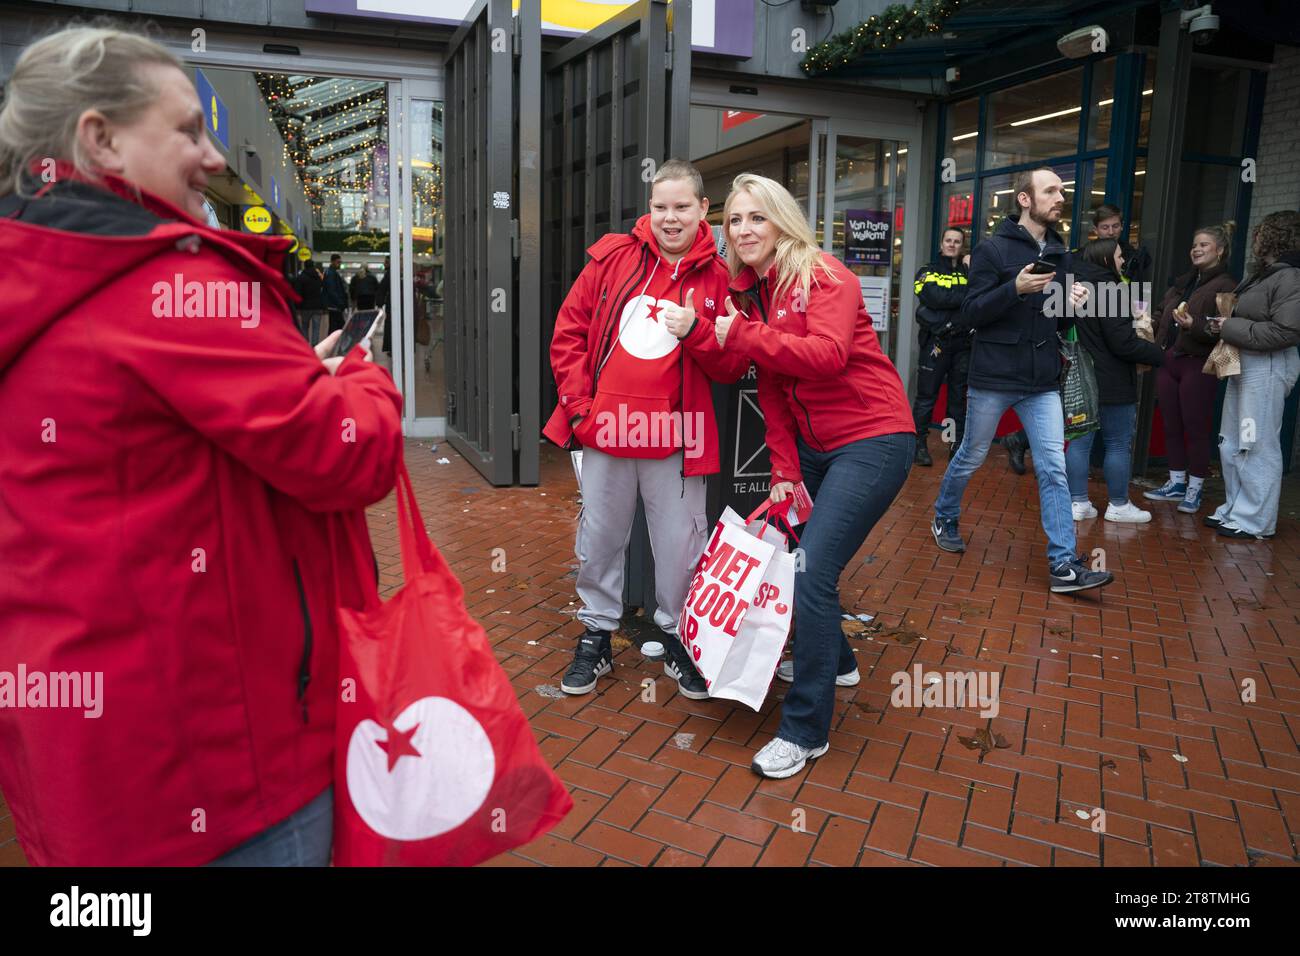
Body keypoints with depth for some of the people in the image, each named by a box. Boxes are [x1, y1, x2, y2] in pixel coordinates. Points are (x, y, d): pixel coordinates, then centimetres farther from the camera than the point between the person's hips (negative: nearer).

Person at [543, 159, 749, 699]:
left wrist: (695, 331, -18)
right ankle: (597, 638, 30)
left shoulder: (718, 278, 0)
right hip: (605, 430, 1)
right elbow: (568, 331, 6)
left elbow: (732, 368, 0)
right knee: (598, 540, 12)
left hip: (674, 437, -1)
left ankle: (675, 637, 29)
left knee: (680, 544, 6)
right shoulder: (612, 256, 2)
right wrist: (579, 403, -2)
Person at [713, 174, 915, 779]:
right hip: (811, 444, 8)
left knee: (812, 572, -15)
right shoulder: (748, 291, 9)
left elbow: (827, 354, -30)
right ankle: (834, 660, 41)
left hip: (872, 439, -8)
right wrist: (784, 469, 0)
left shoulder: (823, 276, -11)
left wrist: (742, 334, -24)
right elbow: (771, 392, 7)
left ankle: (806, 730, -2)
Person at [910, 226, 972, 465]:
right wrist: (967, 297, -11)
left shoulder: (968, 272, 15)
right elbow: (936, 298, -13)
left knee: (959, 398, 9)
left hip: (963, 342, 3)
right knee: (926, 396, -1)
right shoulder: (928, 272, 6)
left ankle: (957, 446, 17)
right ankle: (919, 444, 6)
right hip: (935, 342, -3)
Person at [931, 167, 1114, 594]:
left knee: (1053, 469, -2)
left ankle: (1064, 565, -2)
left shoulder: (1057, 253, 12)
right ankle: (945, 519, 36)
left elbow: (1059, 323, 17)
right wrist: (1015, 289, -25)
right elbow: (971, 313, -12)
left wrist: (1071, 305, -5)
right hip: (993, 376, -5)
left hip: (1043, 382, 5)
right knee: (970, 458, 10)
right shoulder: (993, 248, -6)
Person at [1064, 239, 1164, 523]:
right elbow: (1124, 343, -19)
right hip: (1112, 382, -7)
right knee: (1119, 444, 5)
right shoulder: (1109, 291, -17)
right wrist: (1159, 354, -6)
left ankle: (1078, 502, 12)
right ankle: (1118, 505, 13)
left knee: (1080, 440, 9)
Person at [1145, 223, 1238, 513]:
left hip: (1197, 366, -7)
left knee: (1196, 429, 1)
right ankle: (1176, 483, 24)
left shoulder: (1225, 286, -7)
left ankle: (1195, 489, 12)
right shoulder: (1182, 282, 16)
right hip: (1168, 361, 7)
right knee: (1171, 426, 12)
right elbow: (1161, 314, 24)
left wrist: (1194, 325, -29)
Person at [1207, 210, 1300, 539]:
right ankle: (1234, 510, 25)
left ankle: (1256, 521, 6)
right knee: (1231, 444, 15)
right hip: (1243, 364, 10)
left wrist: (1232, 328, -17)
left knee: (1258, 447, -3)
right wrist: (1226, 325, 4)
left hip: (1267, 368, -10)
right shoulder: (1261, 274, 14)